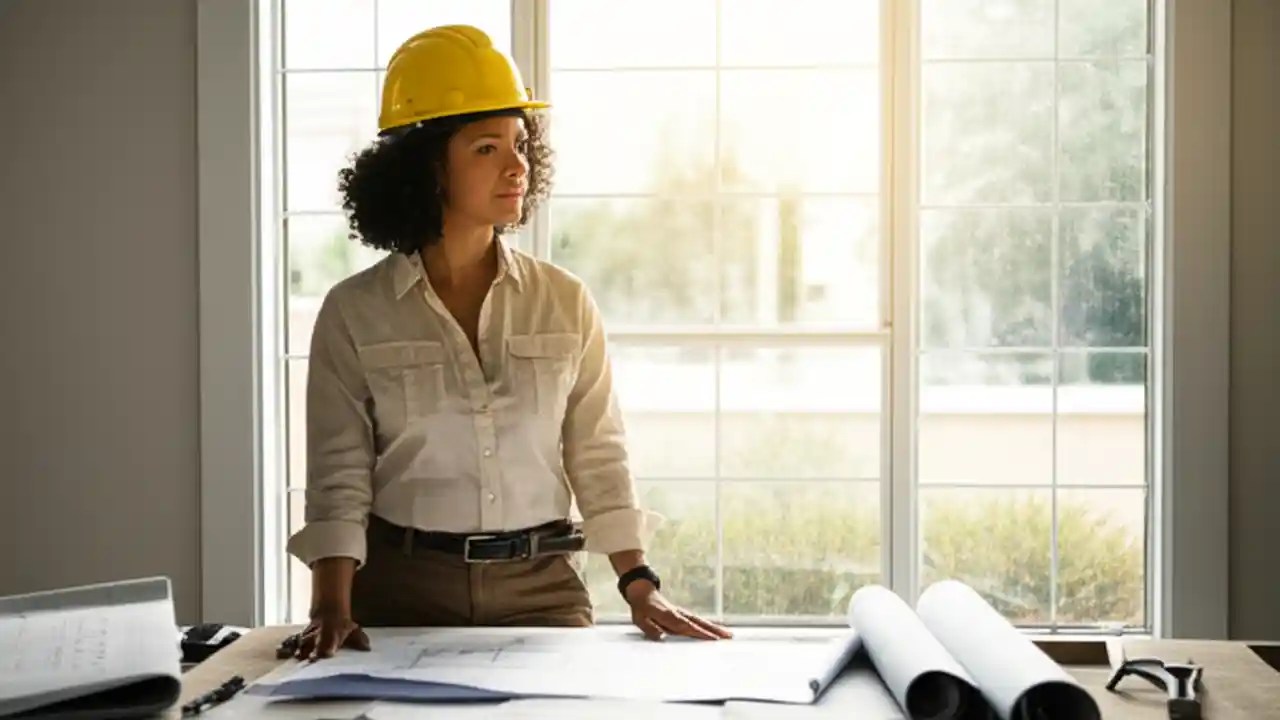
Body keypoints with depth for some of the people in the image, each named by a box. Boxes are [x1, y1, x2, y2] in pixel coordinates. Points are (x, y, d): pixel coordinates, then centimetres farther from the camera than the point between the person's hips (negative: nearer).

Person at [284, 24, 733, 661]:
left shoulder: (566, 302, 2)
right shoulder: (354, 312, -3)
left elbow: (598, 460, 3)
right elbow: (339, 477, -5)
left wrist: (640, 586, -6)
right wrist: (332, 608, -17)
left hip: (543, 587, 2)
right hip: (404, 588, -2)